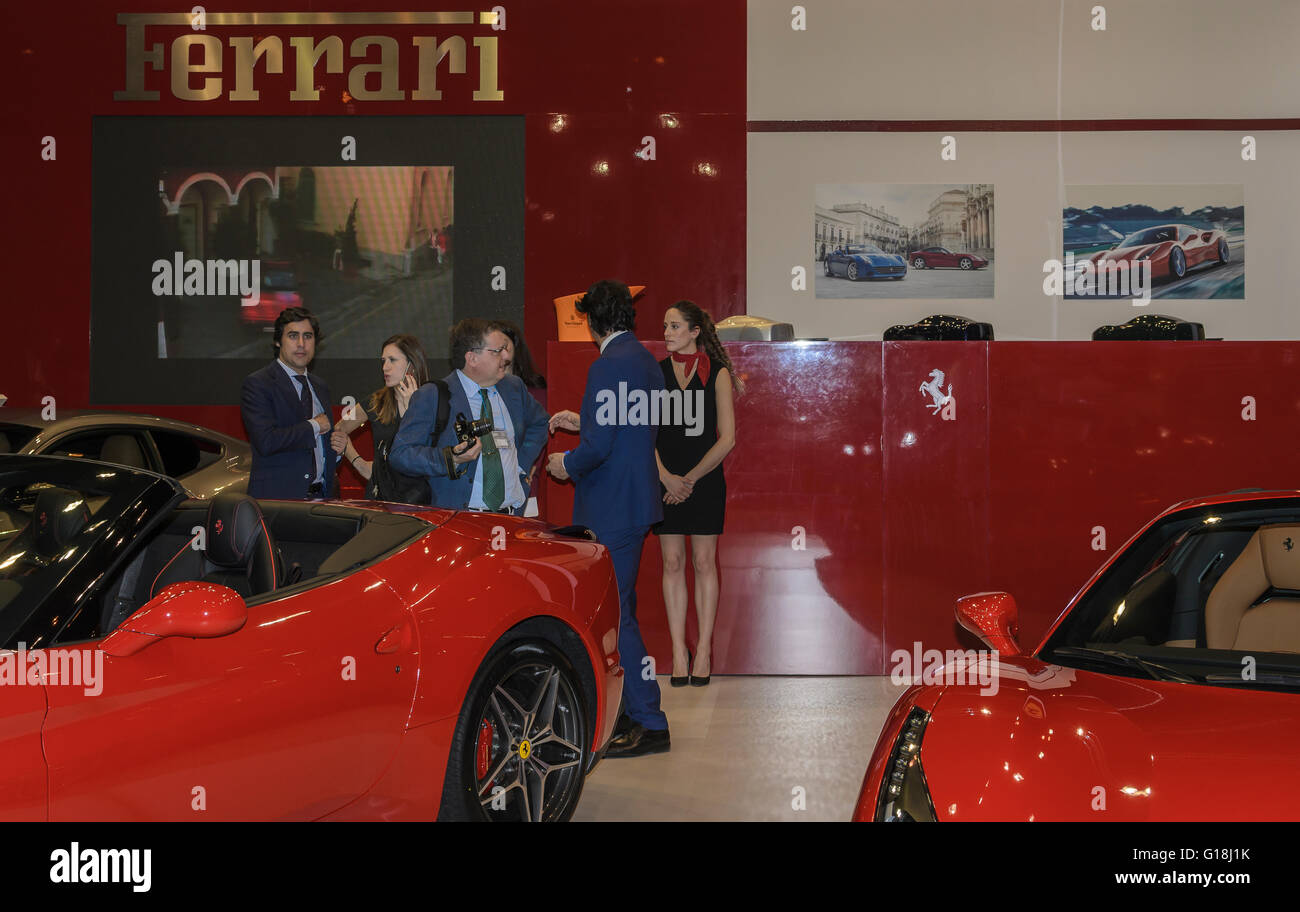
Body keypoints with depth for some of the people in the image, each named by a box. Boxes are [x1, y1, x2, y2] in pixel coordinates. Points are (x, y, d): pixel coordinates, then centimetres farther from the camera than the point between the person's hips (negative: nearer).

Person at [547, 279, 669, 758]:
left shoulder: (609, 365, -18)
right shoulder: (646, 360, 13)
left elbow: (599, 445, -22)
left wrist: (567, 464, -4)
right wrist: (582, 422, 29)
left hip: (611, 508, -10)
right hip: (636, 501, 10)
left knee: (615, 614, -5)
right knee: (618, 609, 17)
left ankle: (650, 723, -1)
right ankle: (627, 712, 25)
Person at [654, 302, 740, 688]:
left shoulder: (717, 374, -1)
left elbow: (727, 438, -4)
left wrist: (690, 478, -8)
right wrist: (666, 477, -10)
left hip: (706, 480, -2)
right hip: (666, 479, 2)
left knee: (704, 562, 2)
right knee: (672, 563, 2)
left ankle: (704, 650, 7)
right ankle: (679, 649, 7)